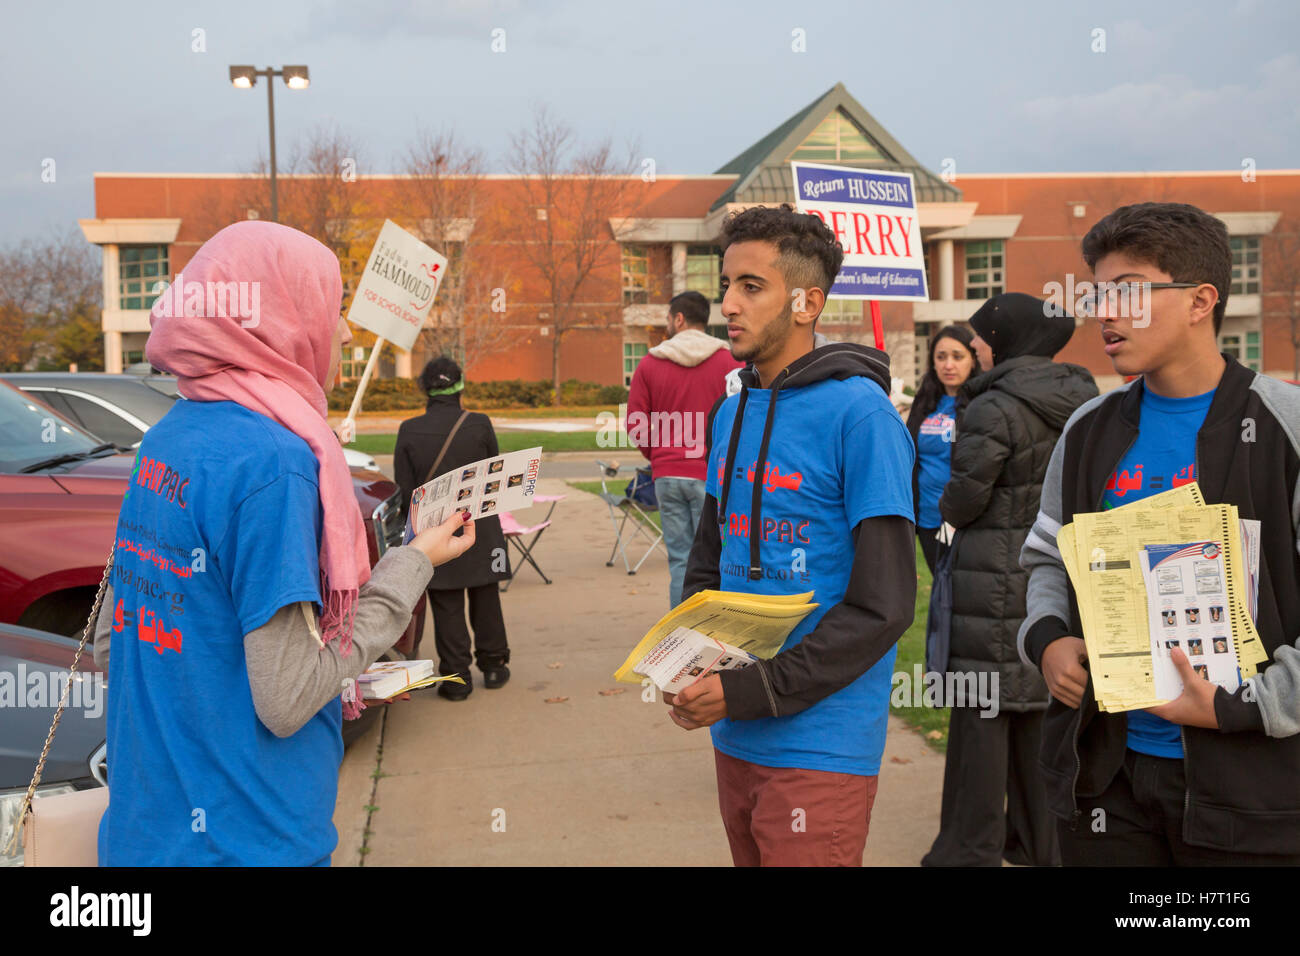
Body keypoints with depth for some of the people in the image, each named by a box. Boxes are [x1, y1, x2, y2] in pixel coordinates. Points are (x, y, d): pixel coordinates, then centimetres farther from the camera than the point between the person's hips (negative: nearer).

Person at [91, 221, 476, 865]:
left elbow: (111, 646, 11)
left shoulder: (165, 438, 4)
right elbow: (288, 702, -20)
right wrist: (412, 567, -11)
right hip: (237, 841, -8)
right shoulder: (272, 460, -22)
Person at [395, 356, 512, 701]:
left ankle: (456, 677, 8)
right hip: (480, 529, 1)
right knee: (485, 600, 15)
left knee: (447, 608, 6)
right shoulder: (479, 425, -9)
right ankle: (493, 666, 24)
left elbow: (405, 491, -4)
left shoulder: (409, 431, -8)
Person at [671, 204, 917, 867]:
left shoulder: (858, 412, -13)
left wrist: (754, 690, -18)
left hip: (818, 746, -7)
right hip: (735, 738, 7)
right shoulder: (733, 413, 9)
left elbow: (883, 604, -16)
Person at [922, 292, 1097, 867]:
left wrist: (946, 507, 8)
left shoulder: (994, 409, -17)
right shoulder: (1082, 399, 5)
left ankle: (972, 850, 11)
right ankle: (1042, 843, 27)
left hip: (999, 574, -7)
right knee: (1043, 707, 16)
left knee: (983, 712, 2)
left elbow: (963, 498, -14)